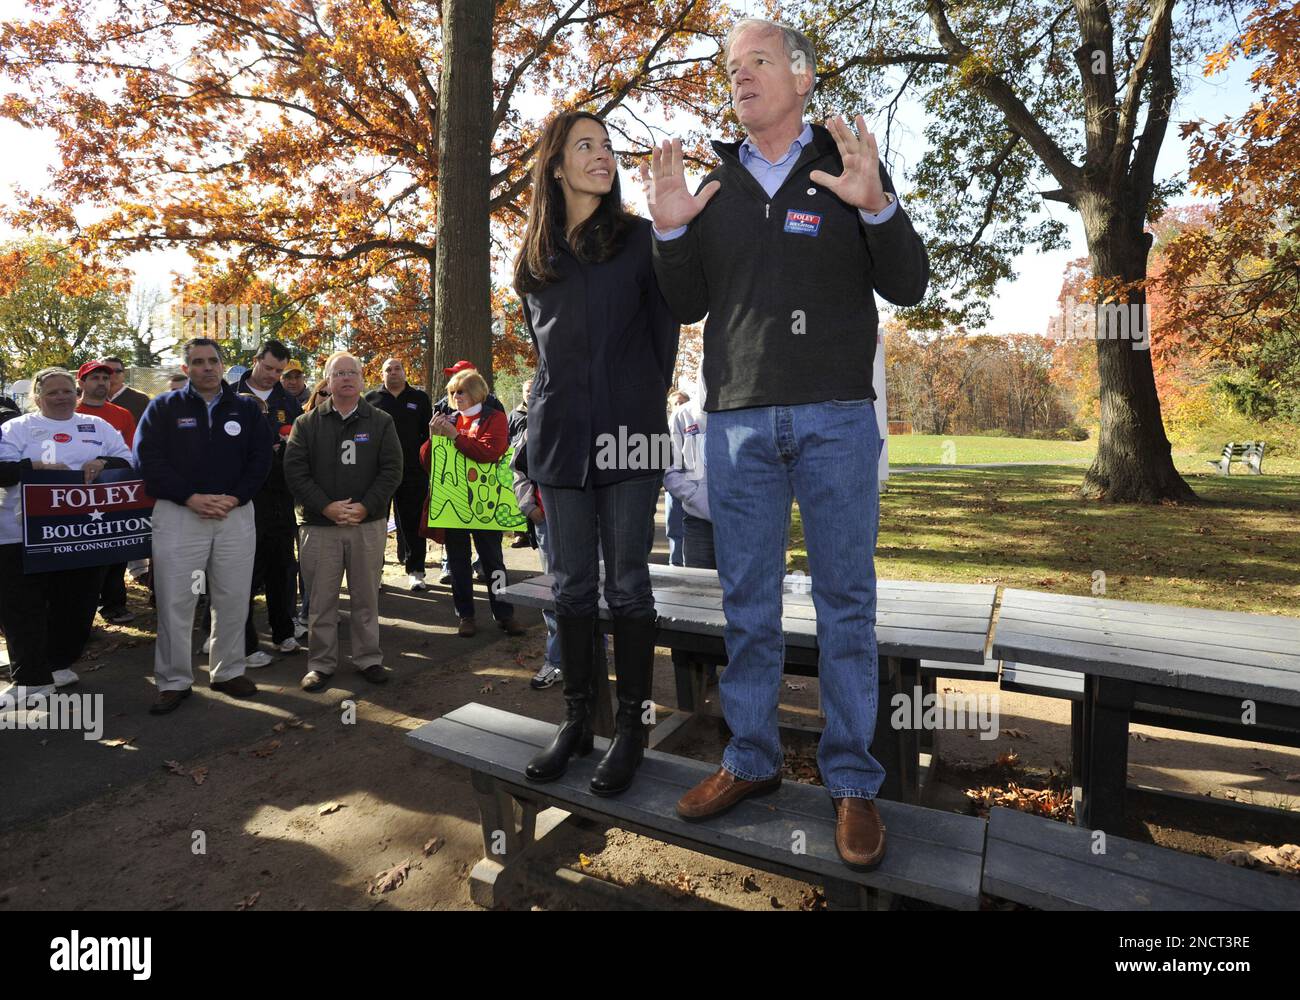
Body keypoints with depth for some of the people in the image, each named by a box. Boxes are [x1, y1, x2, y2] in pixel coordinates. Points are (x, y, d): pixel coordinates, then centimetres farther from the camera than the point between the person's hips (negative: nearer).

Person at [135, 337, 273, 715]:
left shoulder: (247, 409, 10)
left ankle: (229, 672, 21)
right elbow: (147, 458, -4)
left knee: (233, 599, 7)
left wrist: (234, 498, -10)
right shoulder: (163, 407, 4)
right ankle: (174, 681, 14)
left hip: (236, 514, 2)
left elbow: (260, 459, 4)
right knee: (175, 602, 2)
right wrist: (190, 498, -14)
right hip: (178, 514, -1)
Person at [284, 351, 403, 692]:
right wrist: (326, 507, -13)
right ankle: (321, 663, 19)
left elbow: (391, 470, -1)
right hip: (319, 525, 0)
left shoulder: (381, 422, 6)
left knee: (366, 596, 9)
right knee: (321, 598, 6)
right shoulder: (307, 423, 6)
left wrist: (365, 506, -12)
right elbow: (295, 471, -2)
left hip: (368, 524, 0)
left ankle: (368, 658, 22)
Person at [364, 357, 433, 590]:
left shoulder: (420, 398, 10)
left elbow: (428, 432, 10)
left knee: (413, 522, 4)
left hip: (413, 472, 0)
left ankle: (415, 571, 11)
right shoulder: (371, 398, 9)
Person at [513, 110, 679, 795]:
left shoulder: (640, 238, 5)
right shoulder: (532, 260, 15)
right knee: (572, 585, 7)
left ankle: (631, 726, 11)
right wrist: (563, 405, 14)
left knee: (627, 585, 0)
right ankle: (576, 719, 19)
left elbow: (665, 331, 5)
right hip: (558, 435, 3)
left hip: (629, 431, -3)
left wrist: (645, 403, 3)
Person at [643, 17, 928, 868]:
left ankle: (854, 780, 15)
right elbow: (688, 307, 13)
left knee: (846, 605, 2)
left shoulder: (851, 166, 7)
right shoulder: (712, 183, 14)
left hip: (836, 419, -2)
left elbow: (908, 287, 1)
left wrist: (878, 206, -15)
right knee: (748, 605, 7)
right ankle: (752, 759, 22)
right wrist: (670, 232, -4)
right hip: (736, 420, 3)